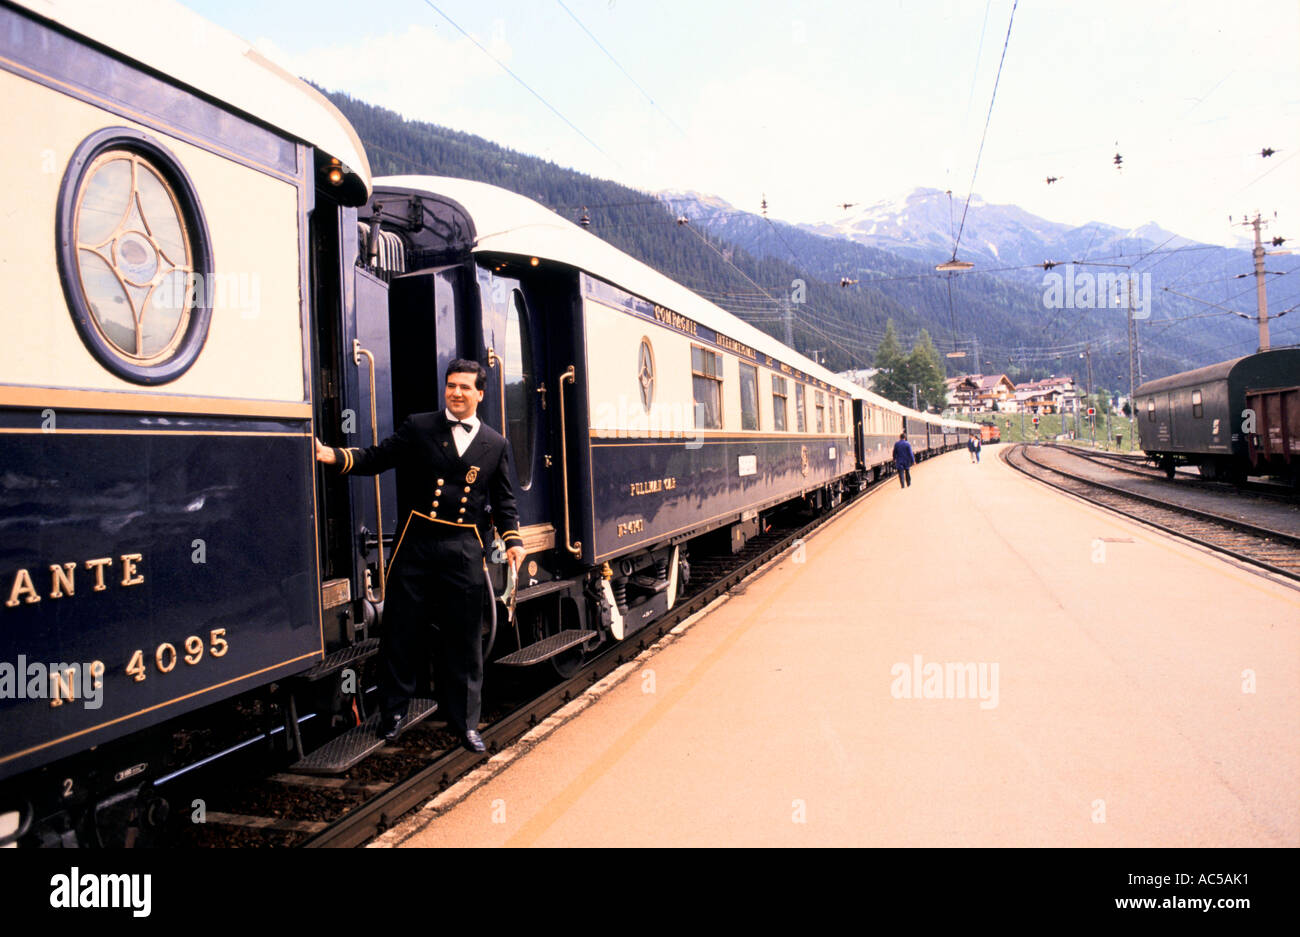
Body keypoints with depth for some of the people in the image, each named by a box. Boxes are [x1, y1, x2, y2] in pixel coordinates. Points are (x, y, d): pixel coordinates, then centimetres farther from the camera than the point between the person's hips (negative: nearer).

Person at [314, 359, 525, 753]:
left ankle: (464, 722, 21)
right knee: (402, 630, 7)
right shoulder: (418, 428, 3)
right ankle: (393, 711, 26)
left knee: (463, 639, 7)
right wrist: (333, 456, -17)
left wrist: (513, 539, 0)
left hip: (464, 549, 1)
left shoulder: (495, 444, 8)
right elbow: (377, 458, -2)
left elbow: (503, 500, 12)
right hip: (416, 542, -1)